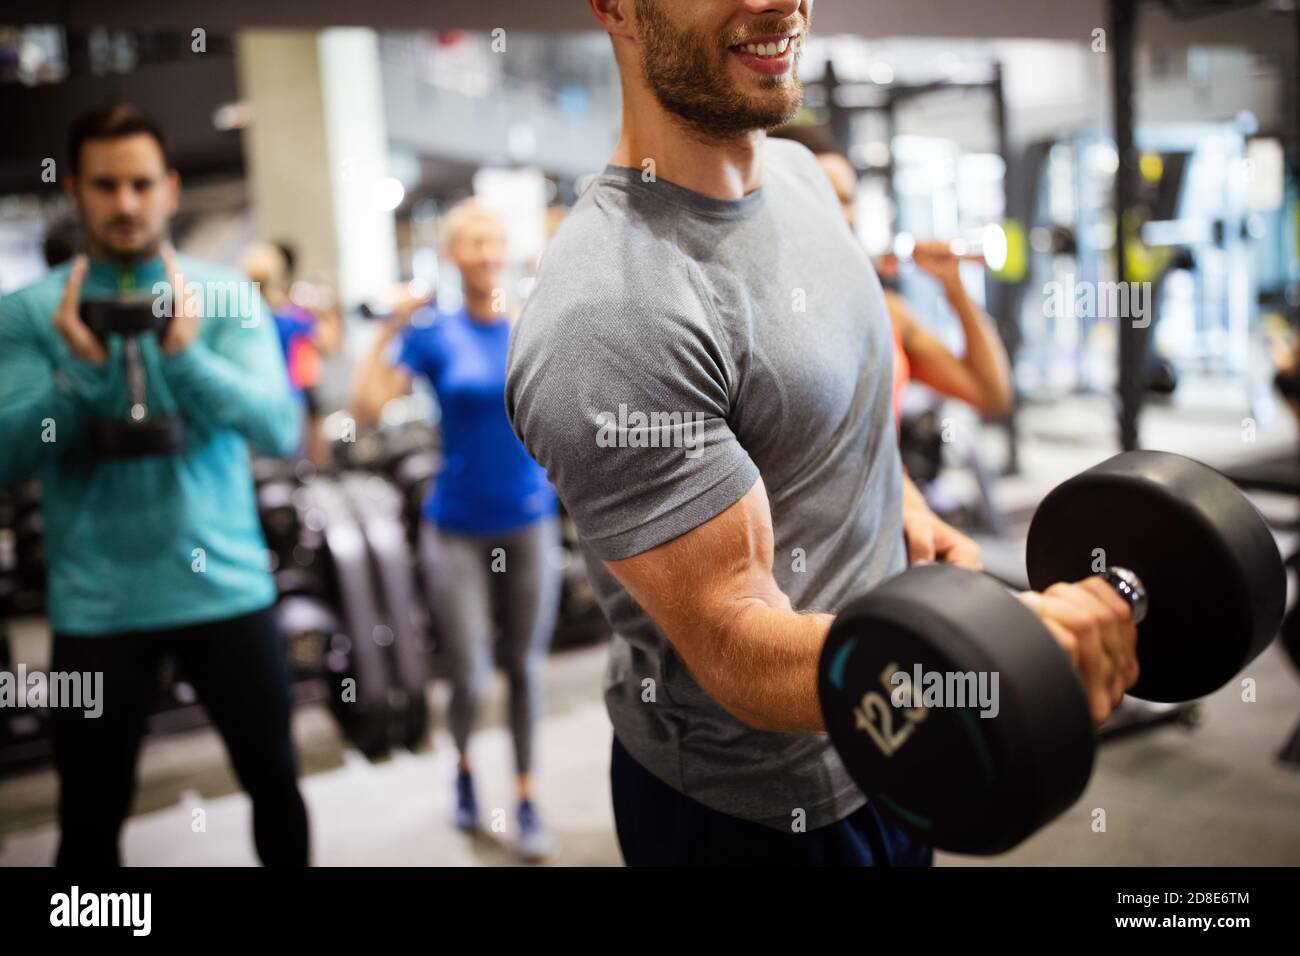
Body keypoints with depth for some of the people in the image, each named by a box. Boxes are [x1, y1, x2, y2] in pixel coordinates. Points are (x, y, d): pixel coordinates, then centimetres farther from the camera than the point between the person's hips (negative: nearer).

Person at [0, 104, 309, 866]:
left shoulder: (228, 296, 1)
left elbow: (281, 429, -11)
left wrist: (187, 357, -26)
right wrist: (79, 370, -21)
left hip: (228, 589, 0)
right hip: (97, 605, 0)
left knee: (275, 782, 12)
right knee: (92, 816, 12)